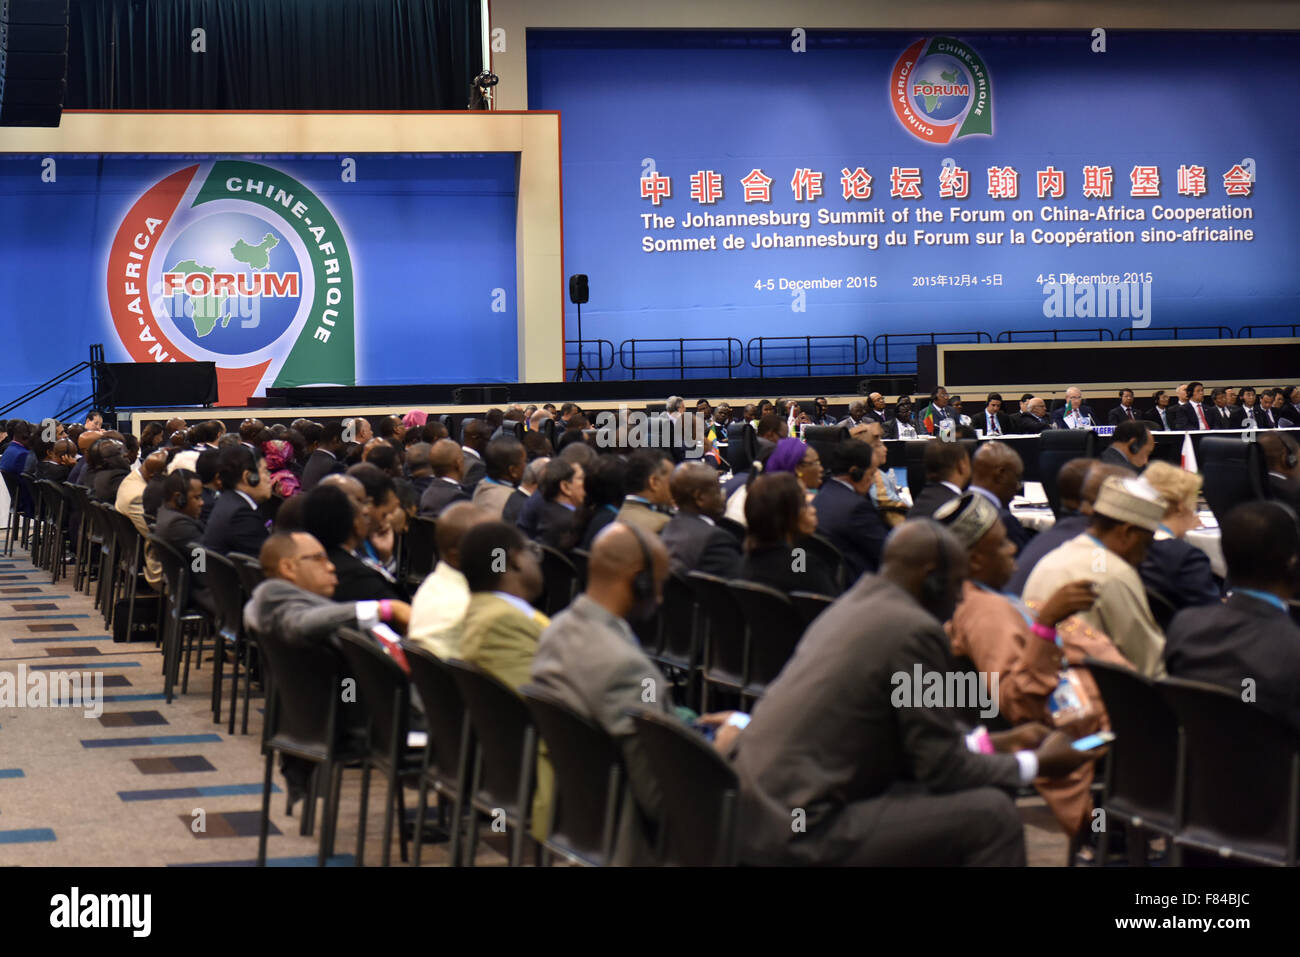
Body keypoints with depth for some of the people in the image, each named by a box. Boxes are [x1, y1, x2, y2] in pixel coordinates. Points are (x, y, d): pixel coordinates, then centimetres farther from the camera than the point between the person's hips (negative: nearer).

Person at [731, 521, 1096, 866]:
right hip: (800, 836, -10)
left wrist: (995, 743, 28)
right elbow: (944, 770, -9)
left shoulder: (850, 608, 14)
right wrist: (1036, 764, 6)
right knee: (991, 813, -7)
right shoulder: (914, 629, -13)